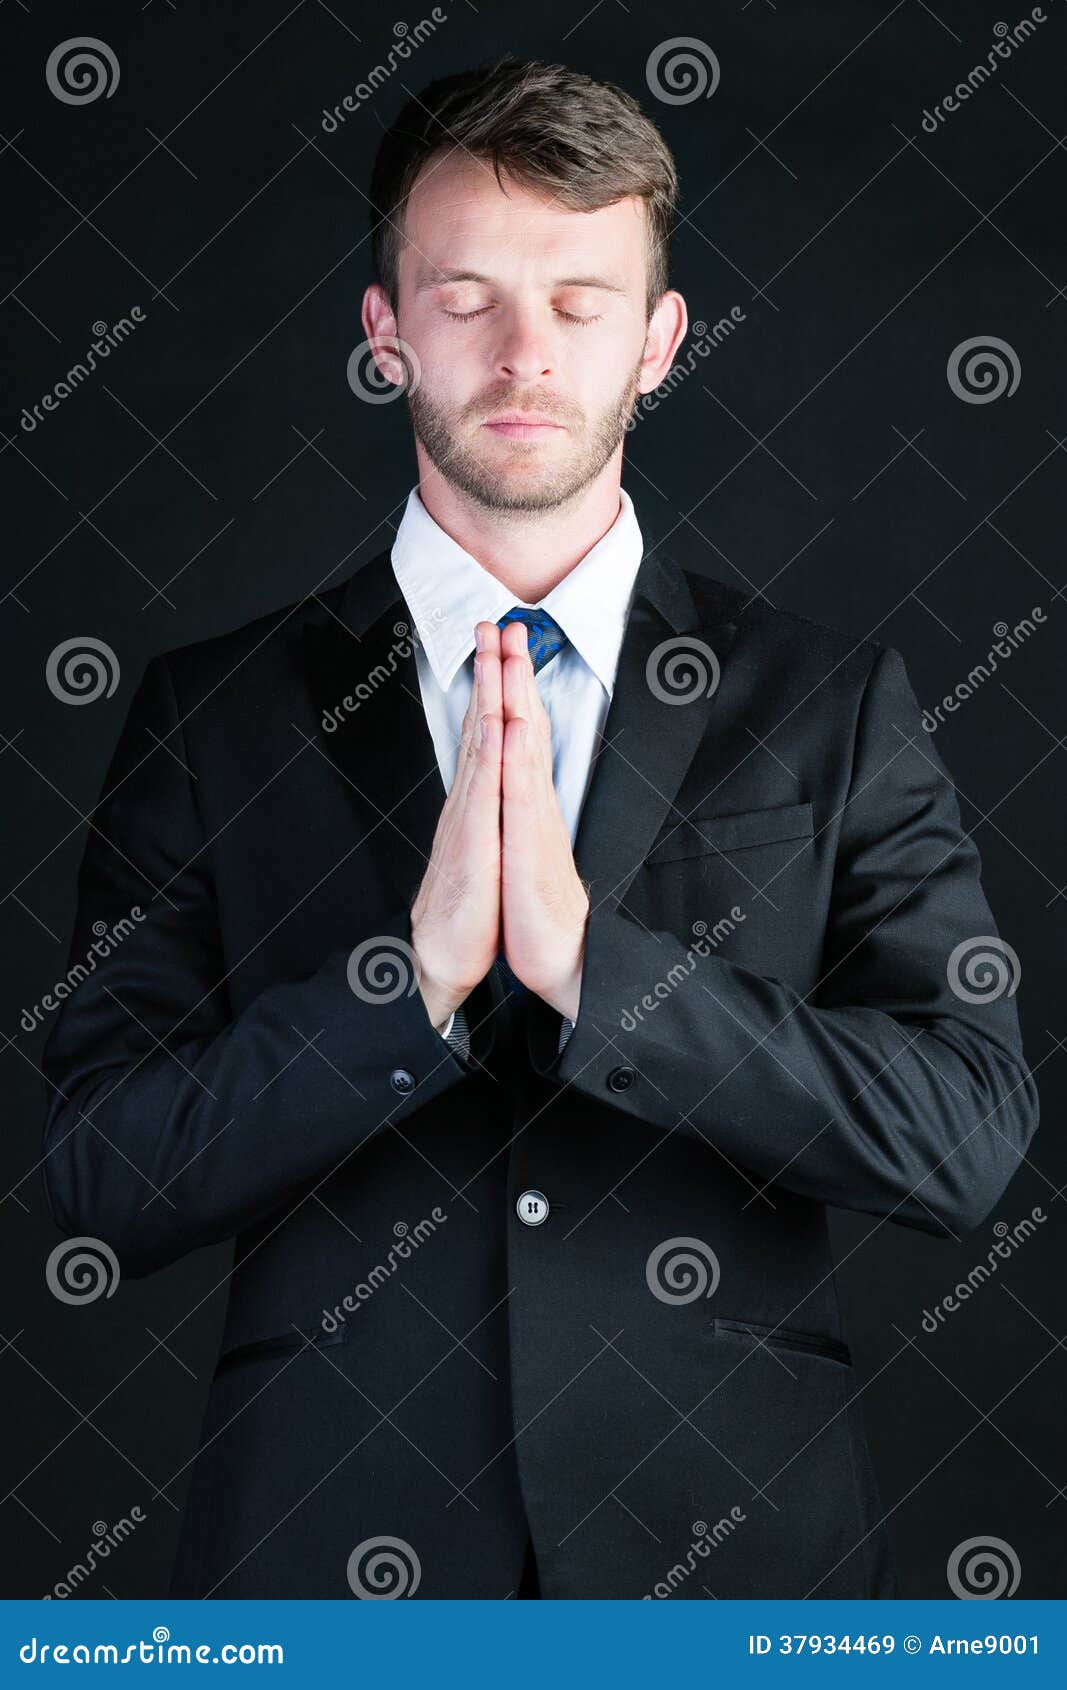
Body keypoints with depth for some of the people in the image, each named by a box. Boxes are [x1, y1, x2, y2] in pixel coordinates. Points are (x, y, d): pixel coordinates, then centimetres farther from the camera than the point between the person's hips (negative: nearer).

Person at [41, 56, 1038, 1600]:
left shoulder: (832, 703, 0)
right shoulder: (210, 714, -1)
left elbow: (972, 1137, -9)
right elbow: (102, 1182, -6)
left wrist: (589, 954, -20)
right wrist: (419, 969, -20)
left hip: (731, 1537, 0)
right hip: (330, 1545, 0)